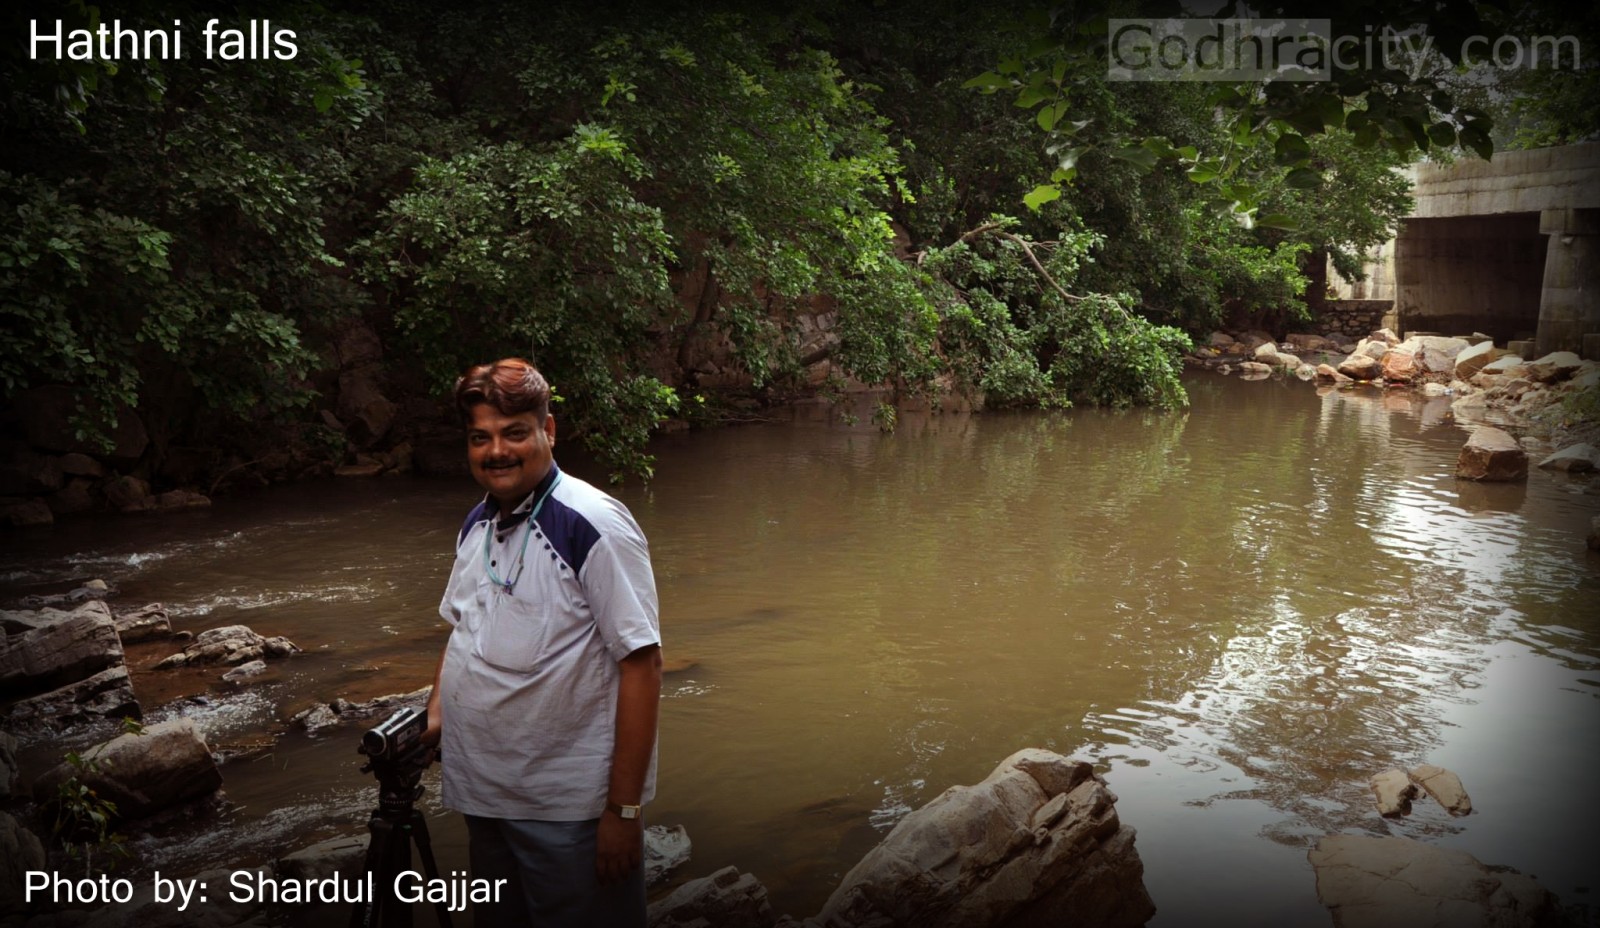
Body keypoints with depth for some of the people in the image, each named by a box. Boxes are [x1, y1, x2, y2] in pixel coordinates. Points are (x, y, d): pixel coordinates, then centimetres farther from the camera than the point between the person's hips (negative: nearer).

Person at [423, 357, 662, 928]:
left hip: (569, 813, -7)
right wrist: (435, 711, 3)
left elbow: (641, 665, -19)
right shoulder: (476, 523, 5)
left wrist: (624, 808, -20)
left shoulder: (593, 526, -18)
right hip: (481, 798, 7)